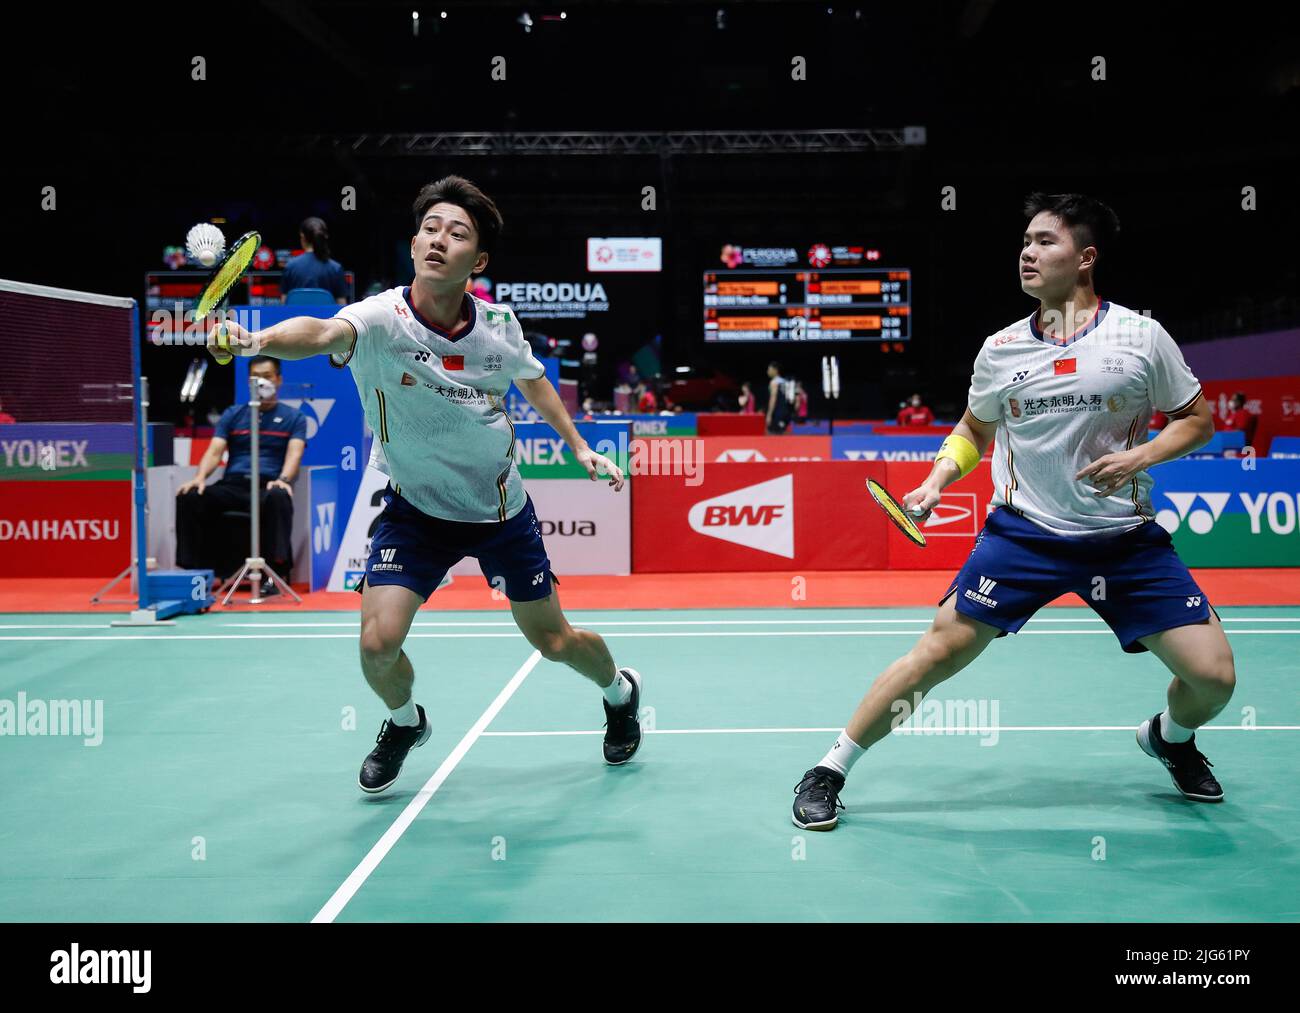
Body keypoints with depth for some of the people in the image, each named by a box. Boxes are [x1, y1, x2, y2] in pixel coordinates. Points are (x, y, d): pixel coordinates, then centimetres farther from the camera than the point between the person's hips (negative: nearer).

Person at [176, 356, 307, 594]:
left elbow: (294, 453, -4)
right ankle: (196, 571, -22)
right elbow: (214, 451, 8)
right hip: (233, 485, 3)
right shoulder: (232, 414, 19)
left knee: (278, 498, -39)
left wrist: (283, 480, -27)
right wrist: (200, 477, -15)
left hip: (267, 485, -3)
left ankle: (273, 573, -37)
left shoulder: (293, 417, 12)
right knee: (188, 497, -26)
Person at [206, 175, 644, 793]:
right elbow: (325, 331, -48)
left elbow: (533, 380, 11)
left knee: (552, 640, 10)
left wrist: (580, 447, 10)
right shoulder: (381, 320, -24)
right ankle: (404, 721, 20)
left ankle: (619, 689, 46)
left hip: (502, 508, 2)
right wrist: (258, 340, -68)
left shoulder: (498, 325, -13)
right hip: (415, 509, -1)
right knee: (379, 640, -16)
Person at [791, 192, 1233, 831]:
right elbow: (973, 429, 18)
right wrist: (935, 482, 1)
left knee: (1213, 676, -5)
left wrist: (1140, 455, -13)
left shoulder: (1142, 337, -4)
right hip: (1024, 531, 0)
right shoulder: (1000, 349, 1)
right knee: (940, 652, -10)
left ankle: (1169, 737, 33)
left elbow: (1196, 420, 6)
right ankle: (829, 771, 5)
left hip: (1127, 536, 0)